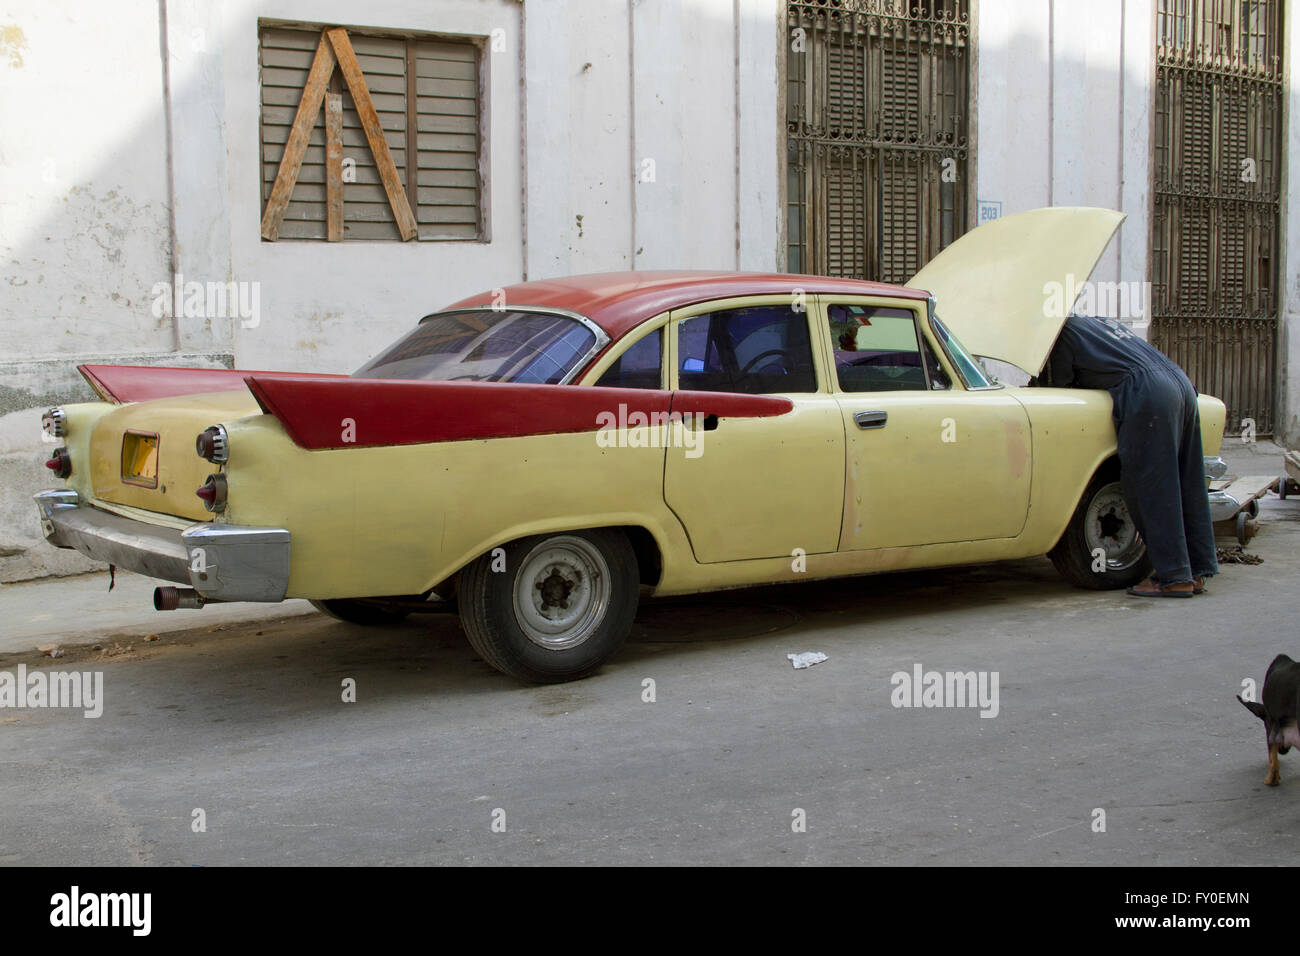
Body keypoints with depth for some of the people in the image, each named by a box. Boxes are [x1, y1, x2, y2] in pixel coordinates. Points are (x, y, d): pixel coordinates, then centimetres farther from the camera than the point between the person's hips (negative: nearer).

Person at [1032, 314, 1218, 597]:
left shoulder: (1062, 333, 9)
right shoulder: (1100, 322, 33)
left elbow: (1058, 389, 9)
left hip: (1148, 393, -9)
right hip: (1182, 384, 9)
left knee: (1150, 491, -5)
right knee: (1187, 486, 10)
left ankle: (1174, 577, -5)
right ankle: (1196, 571, 15)